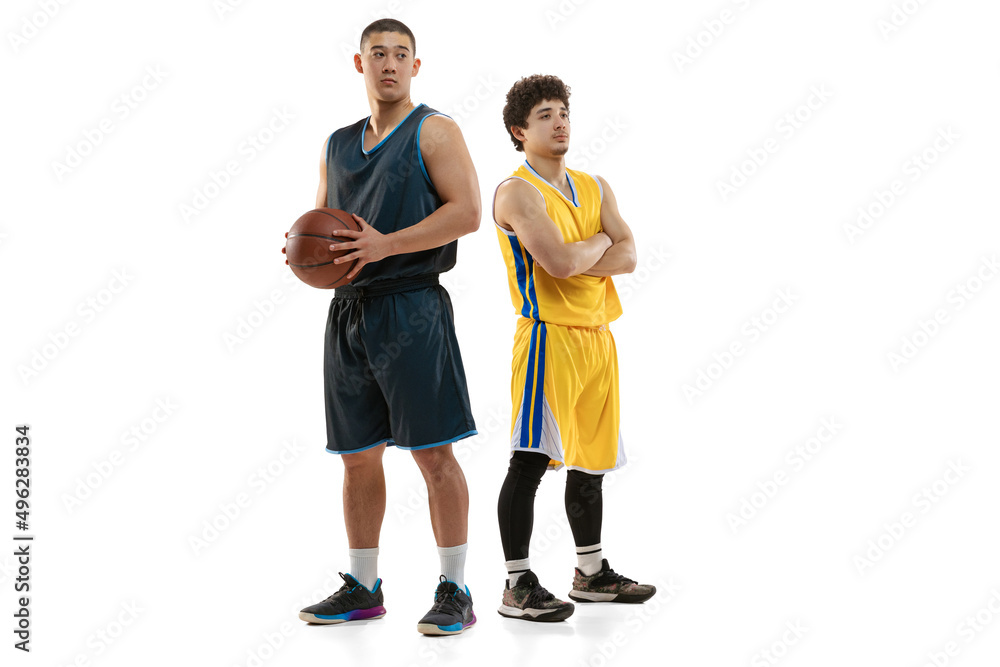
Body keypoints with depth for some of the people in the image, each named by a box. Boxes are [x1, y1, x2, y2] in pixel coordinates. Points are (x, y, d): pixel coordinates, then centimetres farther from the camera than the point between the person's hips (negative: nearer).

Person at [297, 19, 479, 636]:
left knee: (434, 453, -6)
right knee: (358, 455, 10)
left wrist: (386, 244, -19)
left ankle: (455, 592, 1)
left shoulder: (433, 131, -1)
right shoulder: (339, 145, 18)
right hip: (349, 309, 6)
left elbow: (467, 212, -11)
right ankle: (362, 588, 20)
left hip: (411, 307, -6)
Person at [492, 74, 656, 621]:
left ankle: (591, 573, 26)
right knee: (531, 460, -7)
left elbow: (626, 256, 2)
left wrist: (572, 260, -12)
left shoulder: (594, 187, 15)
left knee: (590, 459, 14)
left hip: (597, 336, 8)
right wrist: (601, 241, -2)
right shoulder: (517, 192, -8)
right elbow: (561, 261, -21)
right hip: (549, 336, -7)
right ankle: (518, 585, -1)